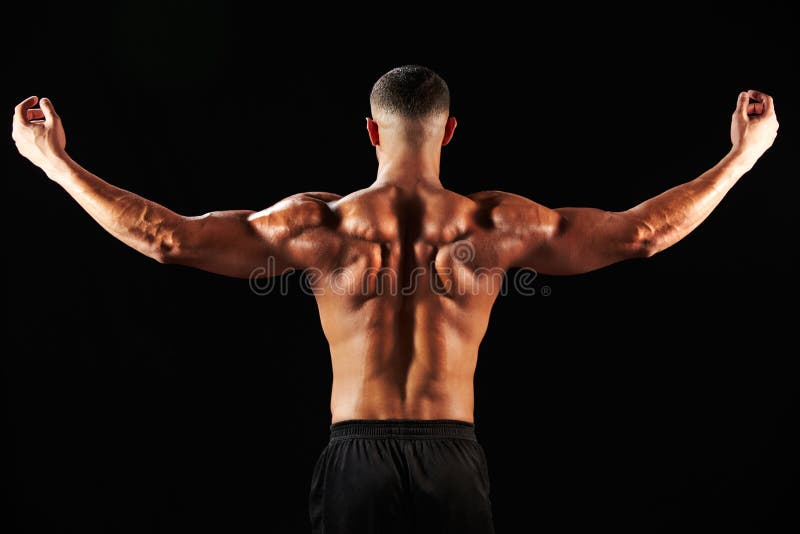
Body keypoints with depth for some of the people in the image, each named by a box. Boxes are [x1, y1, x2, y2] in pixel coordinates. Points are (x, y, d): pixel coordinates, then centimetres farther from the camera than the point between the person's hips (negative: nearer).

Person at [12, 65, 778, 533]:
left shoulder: (320, 224, -4)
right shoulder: (492, 226, -3)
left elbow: (167, 236, -6)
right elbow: (640, 232, -2)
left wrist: (55, 161, 3)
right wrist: (741, 156, 9)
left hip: (356, 453, 0)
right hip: (453, 455, 0)